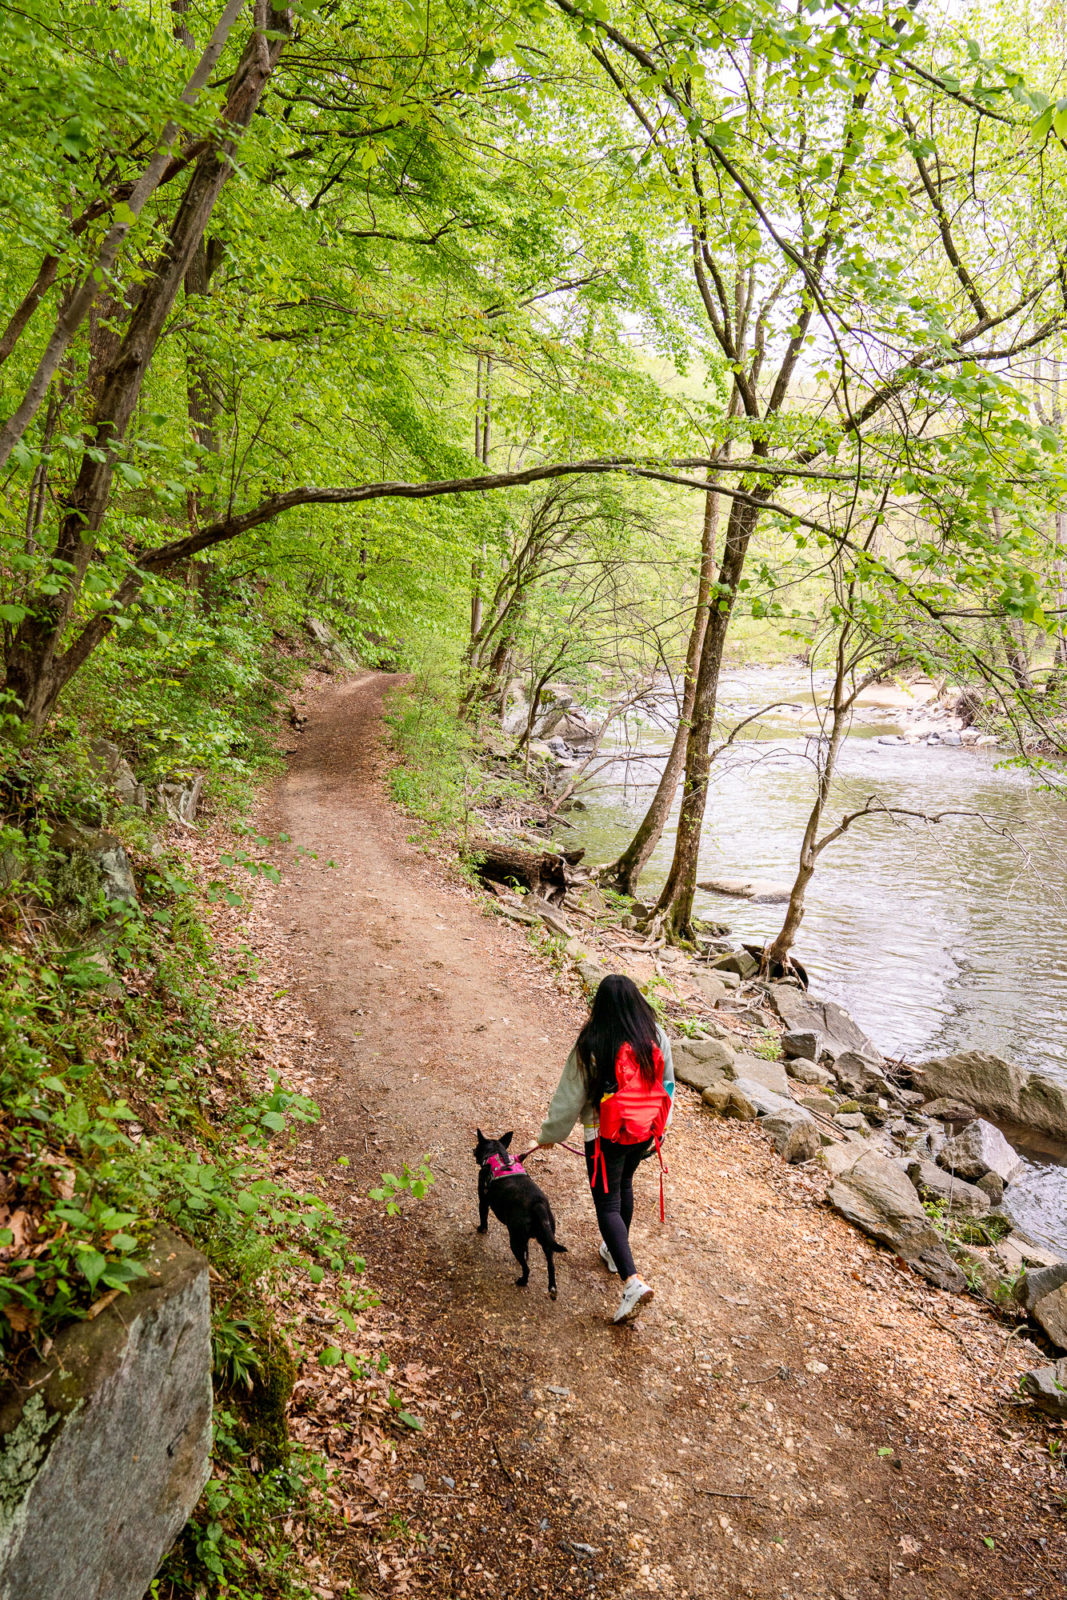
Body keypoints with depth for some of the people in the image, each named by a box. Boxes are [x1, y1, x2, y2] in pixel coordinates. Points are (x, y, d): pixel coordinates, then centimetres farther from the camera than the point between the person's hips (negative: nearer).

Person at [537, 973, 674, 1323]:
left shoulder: (591, 1047, -20)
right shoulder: (657, 1038, -8)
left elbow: (570, 1097, -12)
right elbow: (666, 1087, 5)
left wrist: (550, 1135, 4)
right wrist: (658, 1130, 21)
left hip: (606, 1135, -5)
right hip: (644, 1132, 5)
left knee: (607, 1205, 4)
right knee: (624, 1186, 27)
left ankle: (632, 1281, -10)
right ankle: (615, 1252, 45)